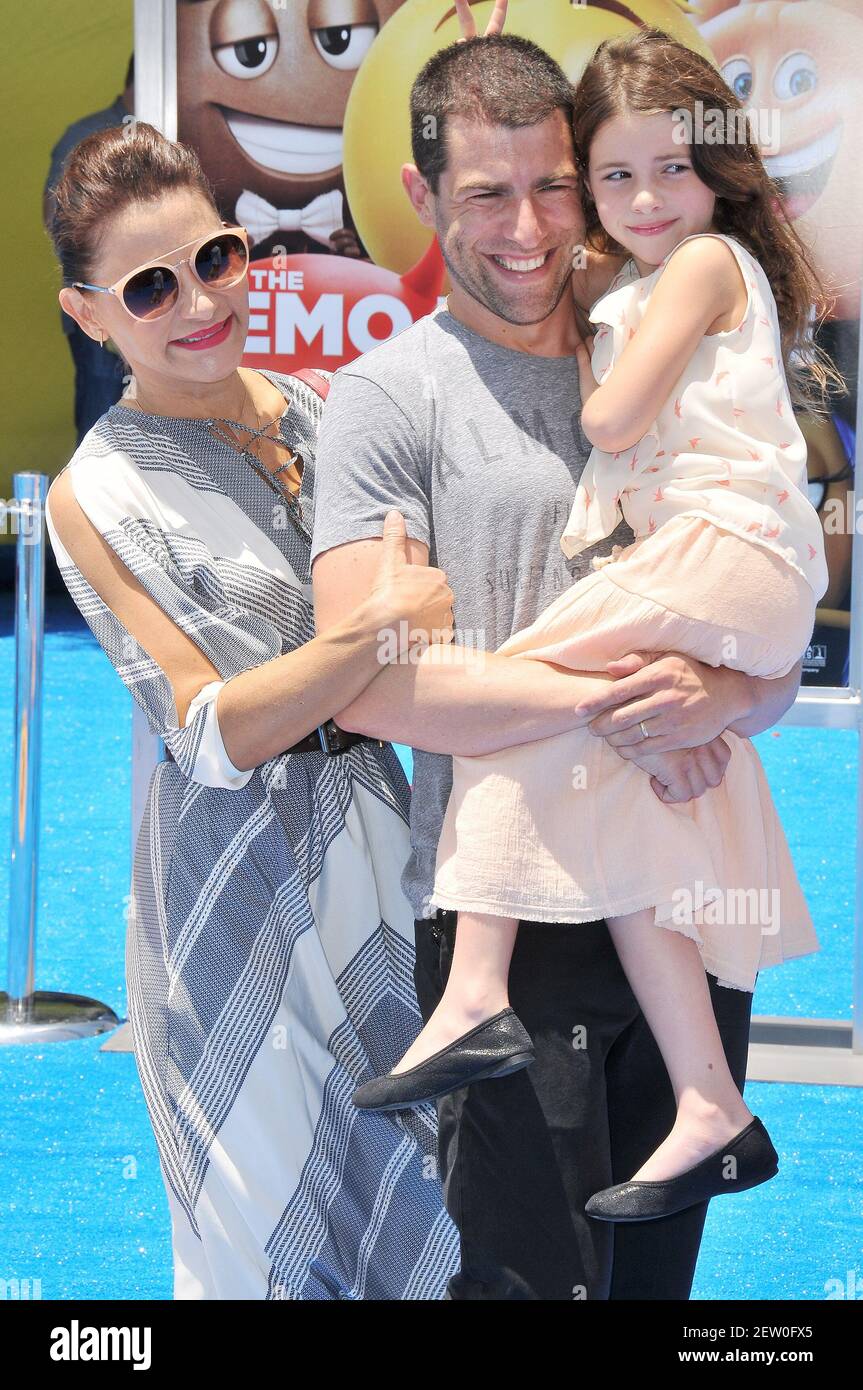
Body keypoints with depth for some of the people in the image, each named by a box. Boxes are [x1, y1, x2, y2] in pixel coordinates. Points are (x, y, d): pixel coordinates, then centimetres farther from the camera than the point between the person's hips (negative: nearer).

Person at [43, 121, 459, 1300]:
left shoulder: (320, 409, 5)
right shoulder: (98, 495, -10)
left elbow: (440, 582, 12)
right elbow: (212, 733, -17)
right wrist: (378, 628, -30)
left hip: (375, 840, 5)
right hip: (236, 878, -5)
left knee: (412, 1179, 12)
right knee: (276, 1219, 5)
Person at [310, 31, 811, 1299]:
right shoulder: (391, 394, -2)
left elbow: (779, 670, 10)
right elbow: (365, 678, -13)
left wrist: (719, 694, -14)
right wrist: (610, 700, -19)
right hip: (511, 924, -5)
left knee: (659, 1268, 14)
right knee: (531, 1275, 1)